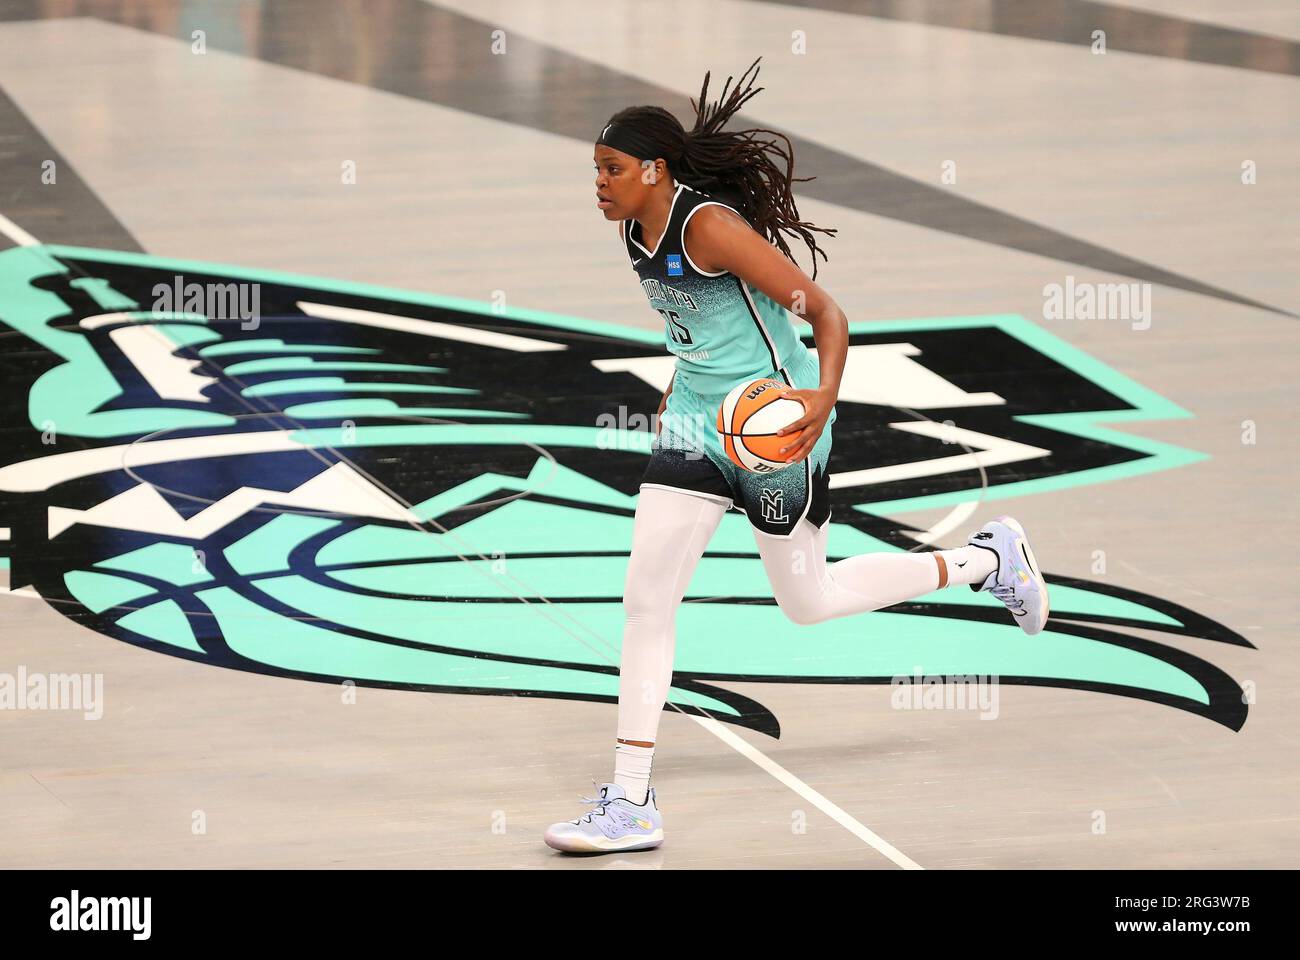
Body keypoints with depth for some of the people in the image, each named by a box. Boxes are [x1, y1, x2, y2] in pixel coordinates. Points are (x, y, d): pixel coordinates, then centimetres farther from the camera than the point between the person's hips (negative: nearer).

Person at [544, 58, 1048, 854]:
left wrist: (826, 394, -37)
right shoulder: (637, 232, 1)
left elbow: (824, 310, -24)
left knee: (809, 602, 10)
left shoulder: (710, 227, -24)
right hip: (698, 423, 7)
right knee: (647, 598, -4)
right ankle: (631, 803, -1)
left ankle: (990, 558, 31)